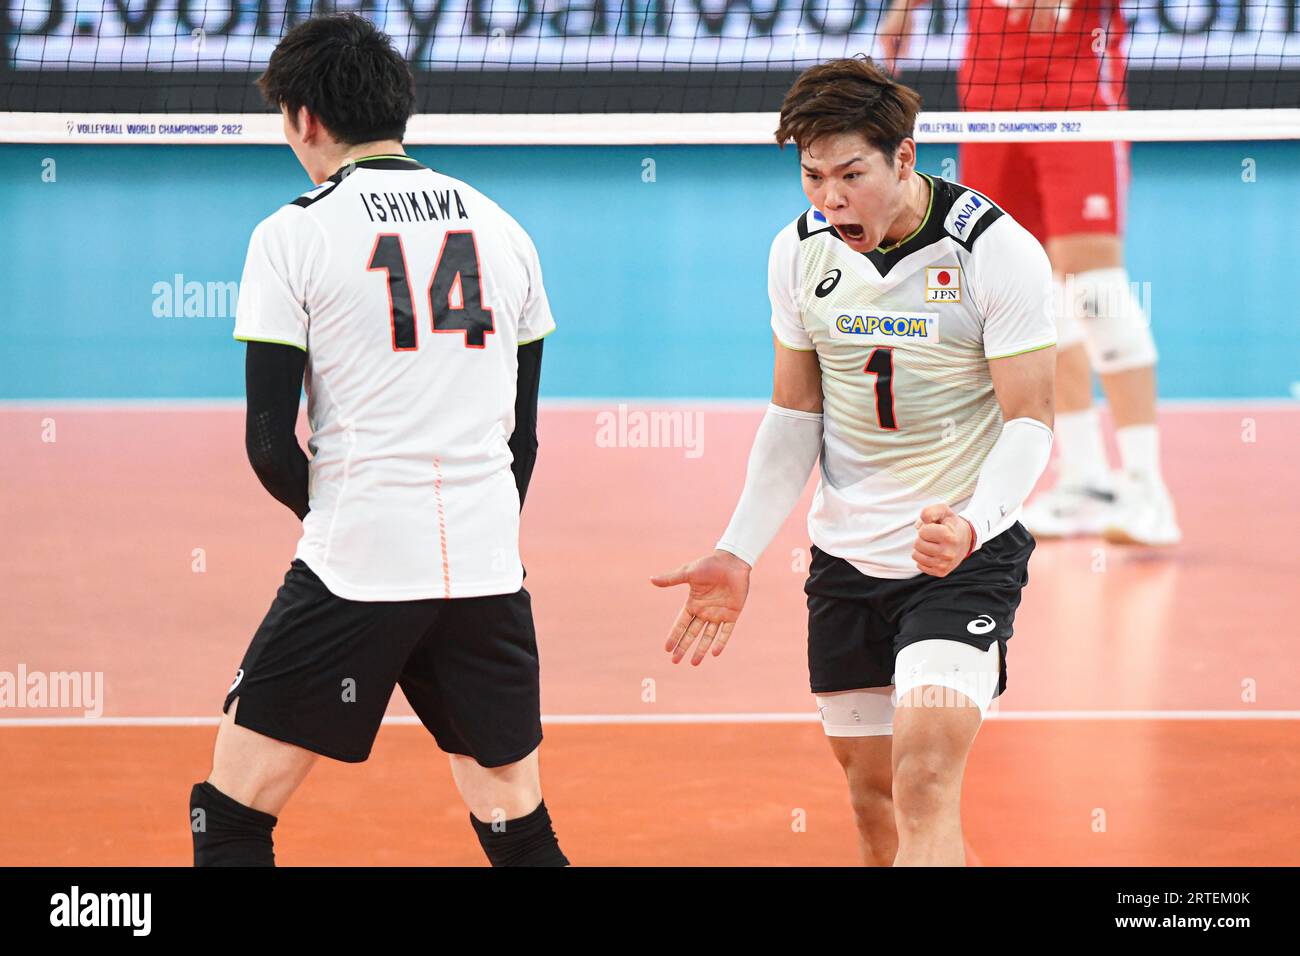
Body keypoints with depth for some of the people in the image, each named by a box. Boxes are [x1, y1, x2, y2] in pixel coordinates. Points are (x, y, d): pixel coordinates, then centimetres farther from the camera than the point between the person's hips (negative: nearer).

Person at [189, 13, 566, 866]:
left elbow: (270, 443, -5)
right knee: (518, 826, 14)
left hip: (353, 571, -5)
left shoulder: (294, 235, -3)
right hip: (489, 571, 5)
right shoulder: (503, 229, 12)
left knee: (232, 816, 5)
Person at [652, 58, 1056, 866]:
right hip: (845, 557, 5)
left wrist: (970, 523, -32)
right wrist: (739, 552, 0)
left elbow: (1030, 422, -13)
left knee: (923, 786, -21)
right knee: (874, 798, 9)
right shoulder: (799, 252, 1)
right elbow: (796, 415, 10)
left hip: (967, 557, -5)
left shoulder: (999, 251, -14)